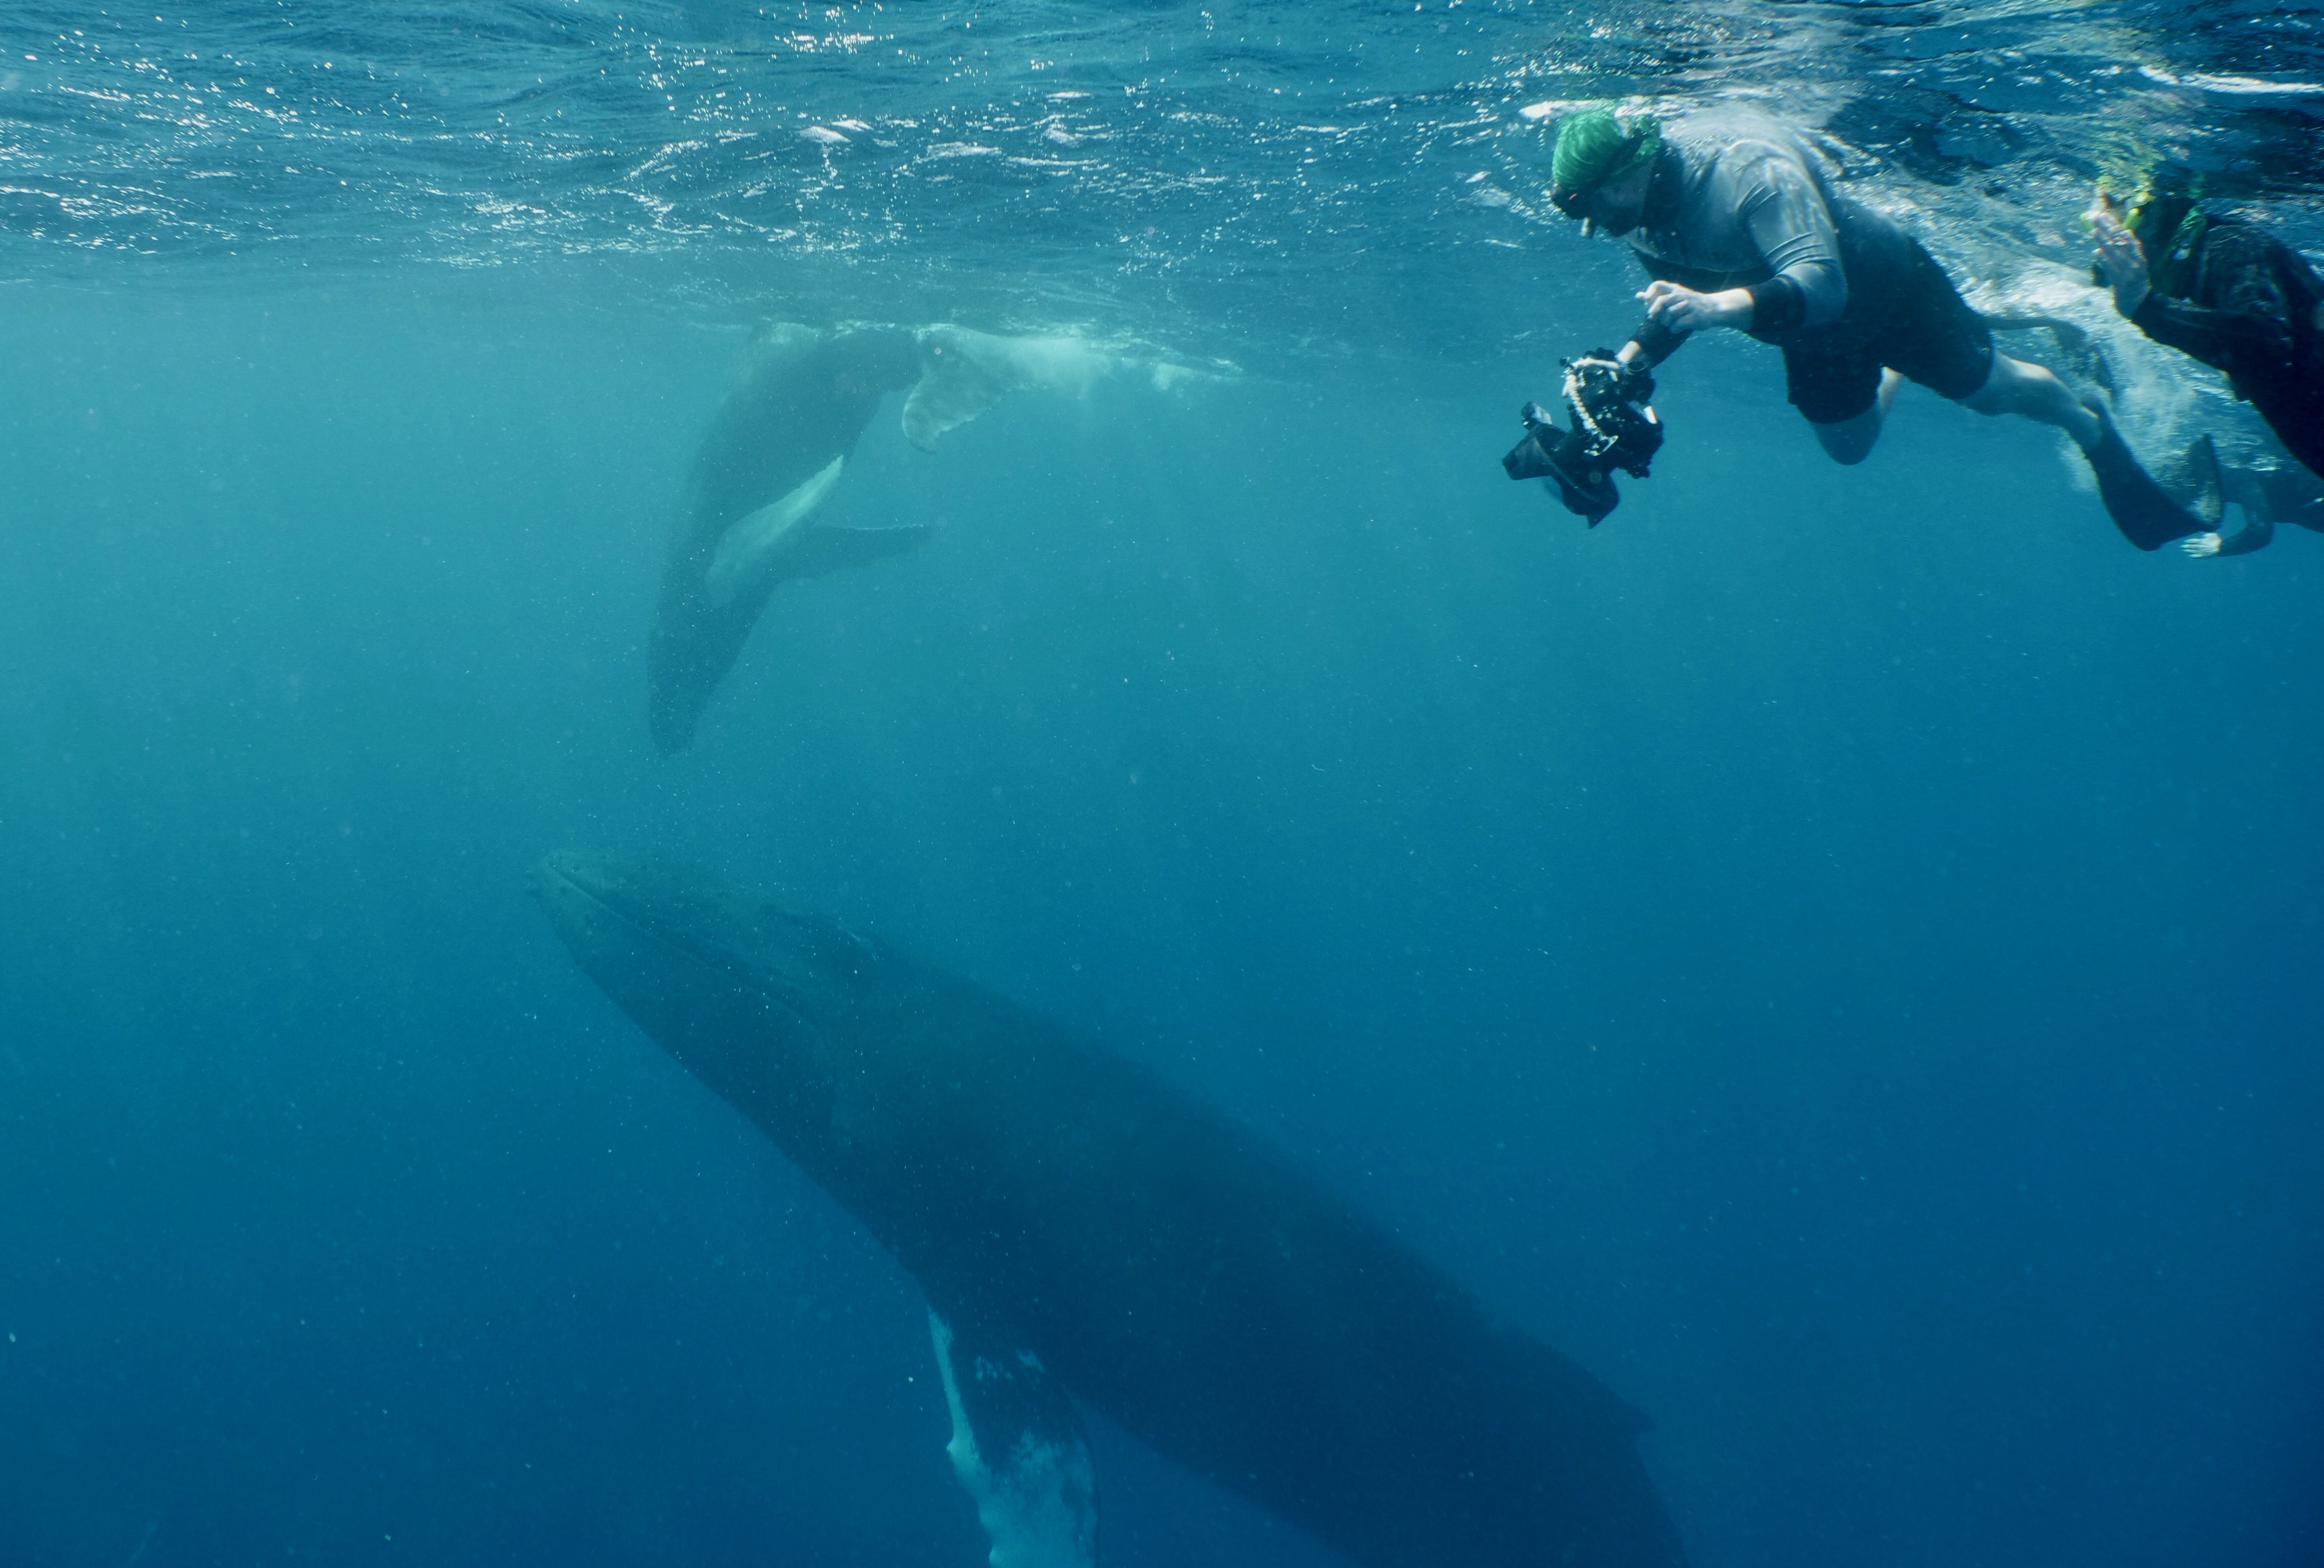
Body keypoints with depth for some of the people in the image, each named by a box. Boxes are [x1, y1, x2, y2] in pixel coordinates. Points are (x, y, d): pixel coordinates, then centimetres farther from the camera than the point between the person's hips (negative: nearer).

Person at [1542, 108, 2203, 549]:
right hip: (1816, 339, 7)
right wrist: (1632, 358, -24)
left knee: (1989, 391, 11)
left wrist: (1721, 305, -66)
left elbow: (1820, 283, -50)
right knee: (1848, 447, 22)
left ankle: (2091, 427, 41)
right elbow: (1675, 303, -3)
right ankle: (1897, 370, 54)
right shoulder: (1642, 218, -19)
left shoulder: (1747, 168, -42)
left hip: (1885, 286, -6)